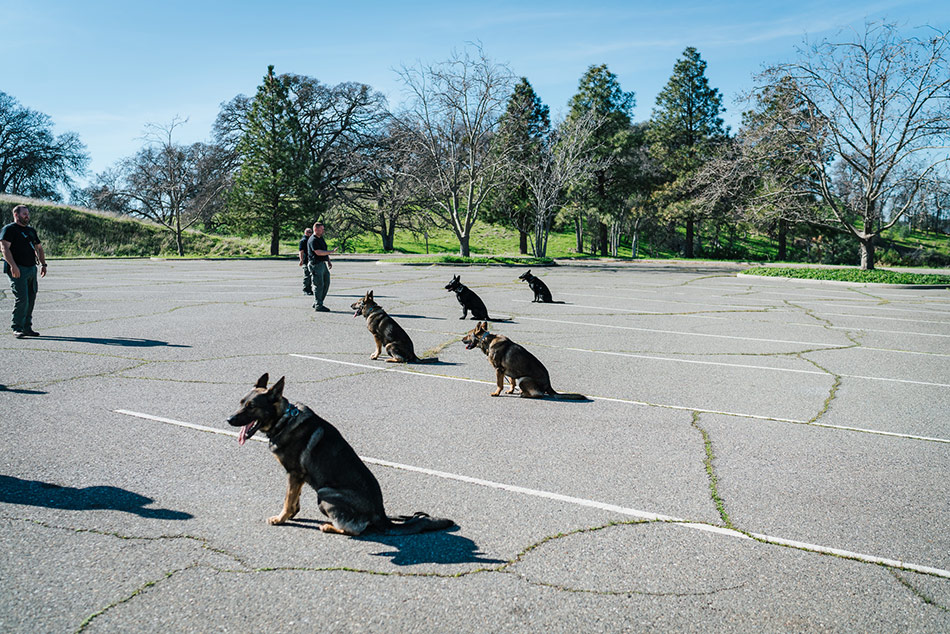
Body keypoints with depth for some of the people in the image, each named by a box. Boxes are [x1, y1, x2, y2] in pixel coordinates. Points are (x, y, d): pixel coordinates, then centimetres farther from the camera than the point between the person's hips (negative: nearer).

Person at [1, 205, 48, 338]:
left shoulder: (31, 230, 21)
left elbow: (38, 248, 26)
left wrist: (43, 264, 13)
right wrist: (13, 265, -24)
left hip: (32, 268, 7)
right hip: (18, 270, -7)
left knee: (31, 299, 7)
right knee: (22, 299, -12)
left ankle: (27, 328, 14)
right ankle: (17, 329, -5)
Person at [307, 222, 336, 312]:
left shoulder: (321, 238, 17)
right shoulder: (313, 240, -14)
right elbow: (318, 252, -24)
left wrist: (329, 261, 19)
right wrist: (331, 251, -22)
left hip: (323, 264, 10)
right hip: (316, 265, -10)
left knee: (326, 284, 11)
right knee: (319, 285, -6)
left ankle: (317, 303, 20)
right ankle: (318, 306, 1)